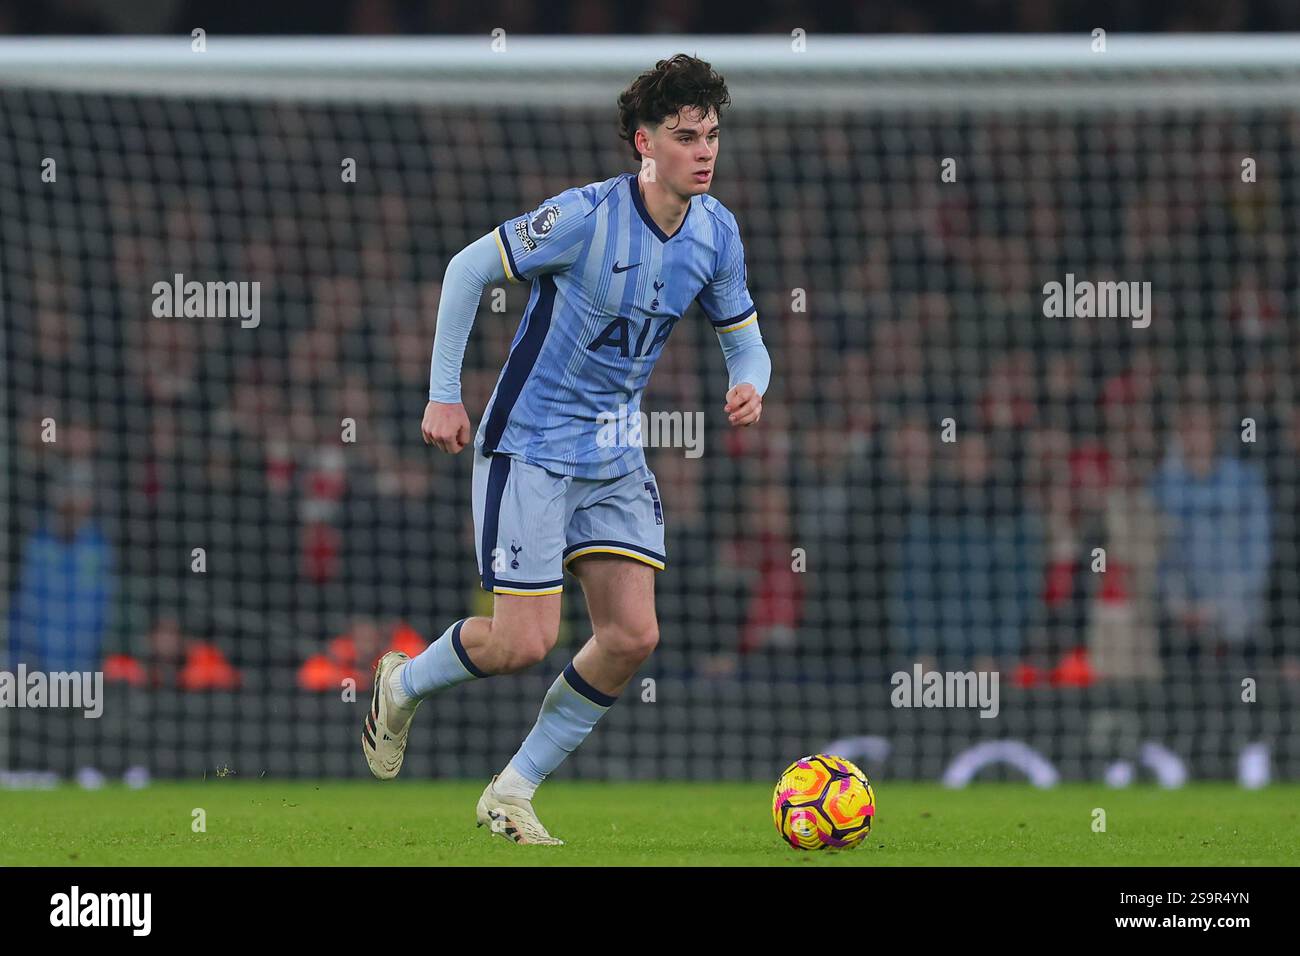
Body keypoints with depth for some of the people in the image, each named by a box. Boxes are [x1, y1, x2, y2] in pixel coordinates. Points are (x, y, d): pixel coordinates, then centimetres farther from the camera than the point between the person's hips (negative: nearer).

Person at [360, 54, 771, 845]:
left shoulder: (716, 232, -1)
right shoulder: (585, 217, -20)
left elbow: (744, 338, 11)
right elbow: (468, 269, -11)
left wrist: (749, 386, -13)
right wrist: (444, 394, -11)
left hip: (615, 457, 6)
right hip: (530, 446, -6)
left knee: (633, 635, -5)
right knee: (525, 642, -10)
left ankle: (512, 793, 10)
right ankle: (404, 685, 23)